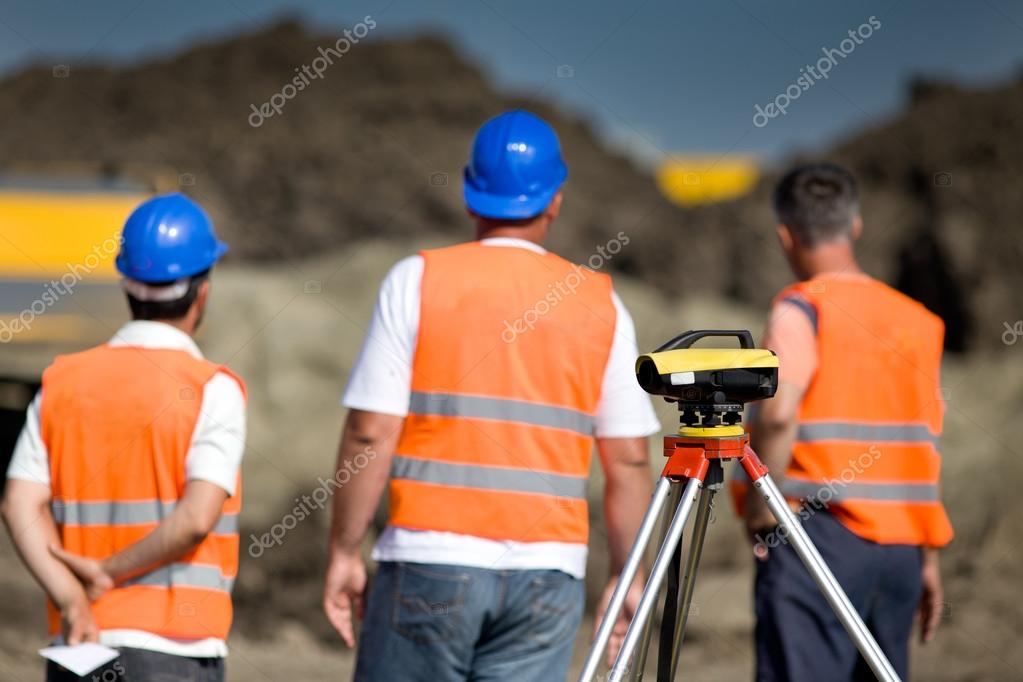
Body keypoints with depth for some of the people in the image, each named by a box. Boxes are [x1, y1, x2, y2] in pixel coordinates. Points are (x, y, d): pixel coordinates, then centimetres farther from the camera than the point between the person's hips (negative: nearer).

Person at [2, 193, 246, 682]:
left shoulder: (62, 382, 7)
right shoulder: (212, 391, -7)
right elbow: (196, 518, -18)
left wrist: (71, 601, -11)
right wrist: (110, 573, -7)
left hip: (80, 642, 5)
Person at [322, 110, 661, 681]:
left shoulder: (417, 282, 0)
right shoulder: (599, 304, 6)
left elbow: (370, 435, -5)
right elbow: (629, 461, 7)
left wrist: (344, 550, 2)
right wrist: (628, 575, 15)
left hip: (431, 556, -2)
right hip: (549, 569, 2)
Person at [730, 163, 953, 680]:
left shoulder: (802, 308, -6)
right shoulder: (916, 320, 14)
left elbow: (779, 413, -22)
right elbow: (927, 447, 15)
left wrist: (760, 508, -10)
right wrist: (928, 556, 19)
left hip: (820, 534, -7)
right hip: (899, 542, 7)